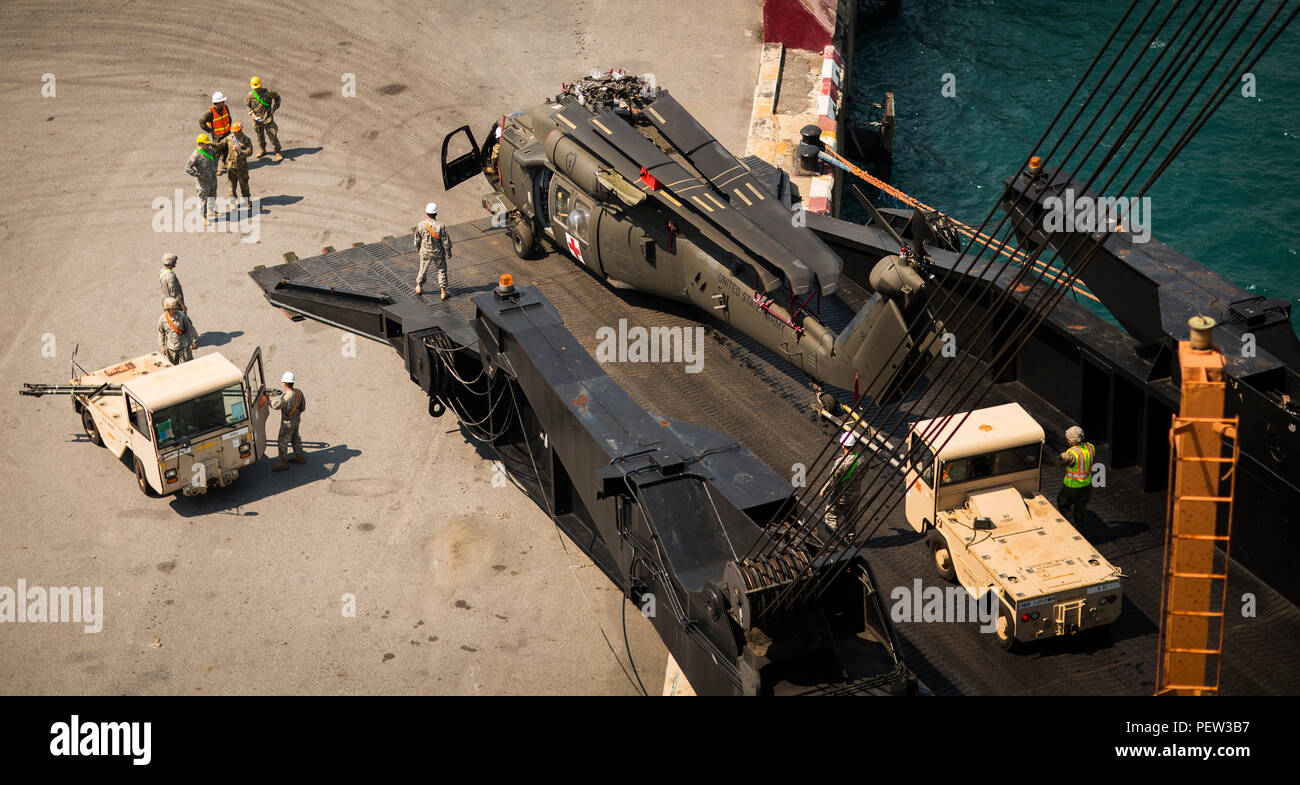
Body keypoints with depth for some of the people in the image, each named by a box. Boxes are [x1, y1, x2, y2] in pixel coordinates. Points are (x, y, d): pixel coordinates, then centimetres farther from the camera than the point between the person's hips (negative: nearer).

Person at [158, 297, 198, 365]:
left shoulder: (182, 316, -16)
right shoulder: (162, 319, -9)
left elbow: (190, 328, -5)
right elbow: (161, 333, 5)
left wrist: (194, 342, 0)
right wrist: (163, 346, 7)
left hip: (184, 346, -2)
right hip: (171, 347, 2)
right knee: (173, 365, 15)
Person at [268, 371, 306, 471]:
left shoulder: (286, 397, -35)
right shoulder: (298, 392, -10)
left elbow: (275, 405, -24)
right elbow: (303, 407, 2)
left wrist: (275, 396, -8)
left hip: (288, 423, -8)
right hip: (296, 419, 8)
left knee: (283, 442, 6)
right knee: (295, 438, 25)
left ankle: (283, 463, 16)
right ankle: (299, 457, 38)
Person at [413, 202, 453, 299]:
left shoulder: (421, 225, -17)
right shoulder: (440, 226, -25)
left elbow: (417, 239, -2)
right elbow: (446, 242, -16)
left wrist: (417, 248, 17)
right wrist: (448, 252, 1)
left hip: (425, 253, 2)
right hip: (438, 254, -2)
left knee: (423, 269, 23)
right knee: (441, 270, 14)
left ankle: (419, 287, 41)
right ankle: (443, 292, 17)